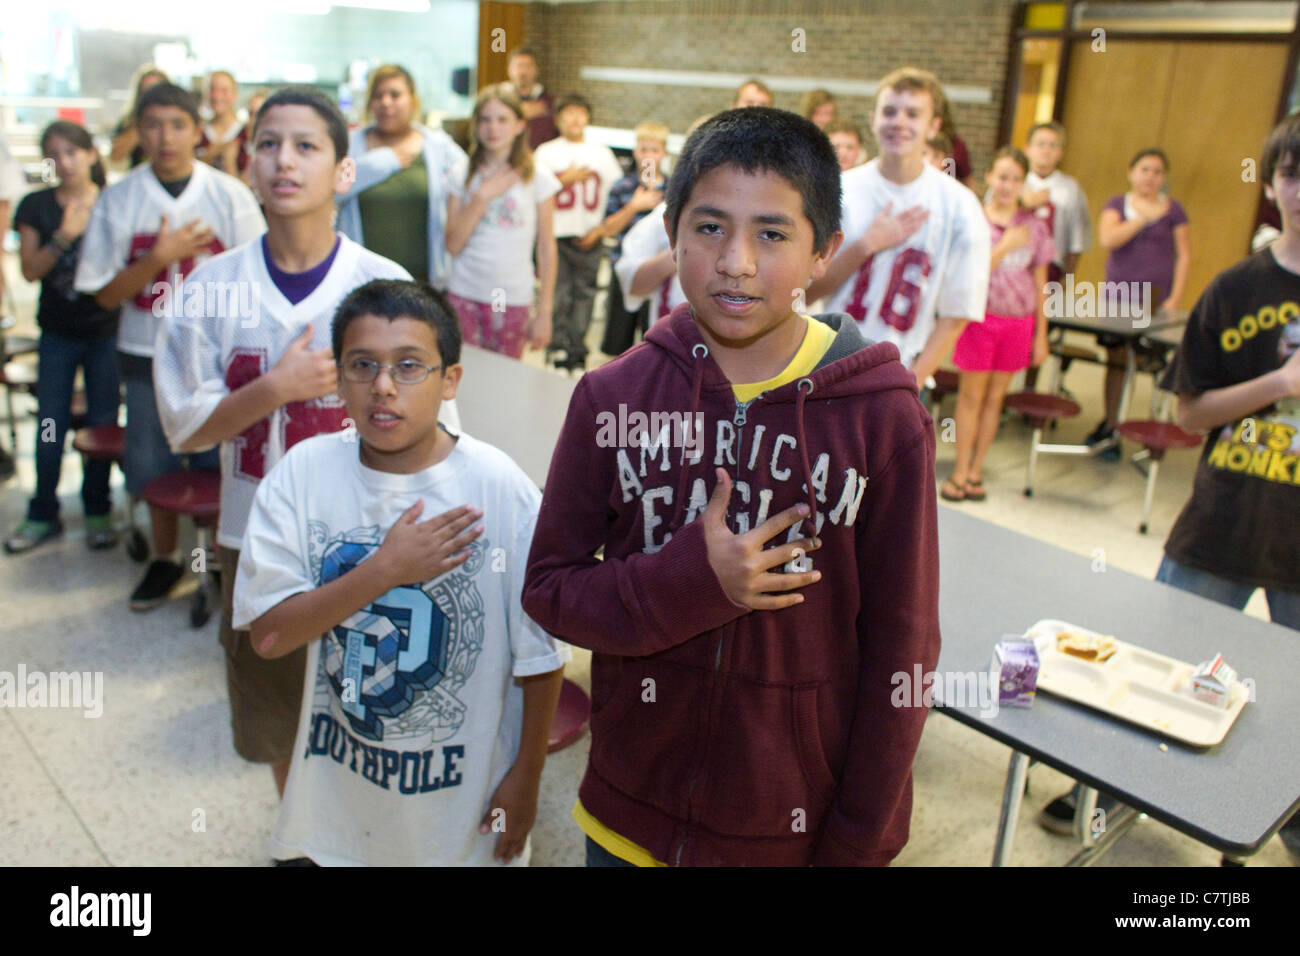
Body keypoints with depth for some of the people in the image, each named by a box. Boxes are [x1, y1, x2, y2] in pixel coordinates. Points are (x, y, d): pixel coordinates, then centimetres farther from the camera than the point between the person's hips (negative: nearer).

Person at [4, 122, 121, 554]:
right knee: (50, 425, 5)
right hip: (58, 332, 1)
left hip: (106, 331, -1)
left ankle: (97, 511, 20)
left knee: (102, 424, 6)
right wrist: (64, 236, -19)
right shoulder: (36, 206, 1)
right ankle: (43, 514, 18)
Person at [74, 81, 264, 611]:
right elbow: (106, 293, -1)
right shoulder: (118, 200, -1)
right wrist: (159, 258, -16)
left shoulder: (230, 195, -4)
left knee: (220, 461, 2)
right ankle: (165, 558, 33)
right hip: (146, 354, 2)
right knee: (153, 464, 12)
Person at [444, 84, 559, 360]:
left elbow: (547, 248, 1)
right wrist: (483, 195, -10)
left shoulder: (538, 177, 0)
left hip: (513, 299, -1)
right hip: (464, 296, 1)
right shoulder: (463, 175, 5)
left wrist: (544, 311, -2)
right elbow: (453, 244, -2)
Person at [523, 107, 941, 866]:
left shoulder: (884, 419, -13)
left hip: (796, 827, -1)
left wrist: (860, 842, -5)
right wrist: (692, 580, -21)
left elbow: (900, 649, -8)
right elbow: (549, 588, -5)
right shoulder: (614, 397, -8)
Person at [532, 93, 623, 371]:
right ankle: (559, 346, 0)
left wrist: (600, 229, -2)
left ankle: (577, 353, 10)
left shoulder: (602, 153, 12)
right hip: (556, 234, -1)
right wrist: (566, 179, -6)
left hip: (589, 237, 2)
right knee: (559, 291, -8)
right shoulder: (546, 152, 8)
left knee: (584, 292, 2)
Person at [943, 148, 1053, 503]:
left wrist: (1041, 334, 8)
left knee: (995, 397, 9)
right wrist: (1005, 248, -15)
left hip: (1019, 321, 3)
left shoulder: (1034, 226, 6)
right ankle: (961, 470, 13)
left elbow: (1039, 284, 9)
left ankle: (976, 470, 20)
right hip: (981, 317, -3)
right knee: (972, 394, 3)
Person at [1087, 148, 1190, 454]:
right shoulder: (1116, 204, 10)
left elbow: (1184, 255, 4)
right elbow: (1107, 239, -7)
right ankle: (1110, 427, 13)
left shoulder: (1172, 209, 6)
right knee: (1116, 359, 3)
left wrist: (1175, 297, -4)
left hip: (1155, 296, -2)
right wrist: (1144, 218, -11)